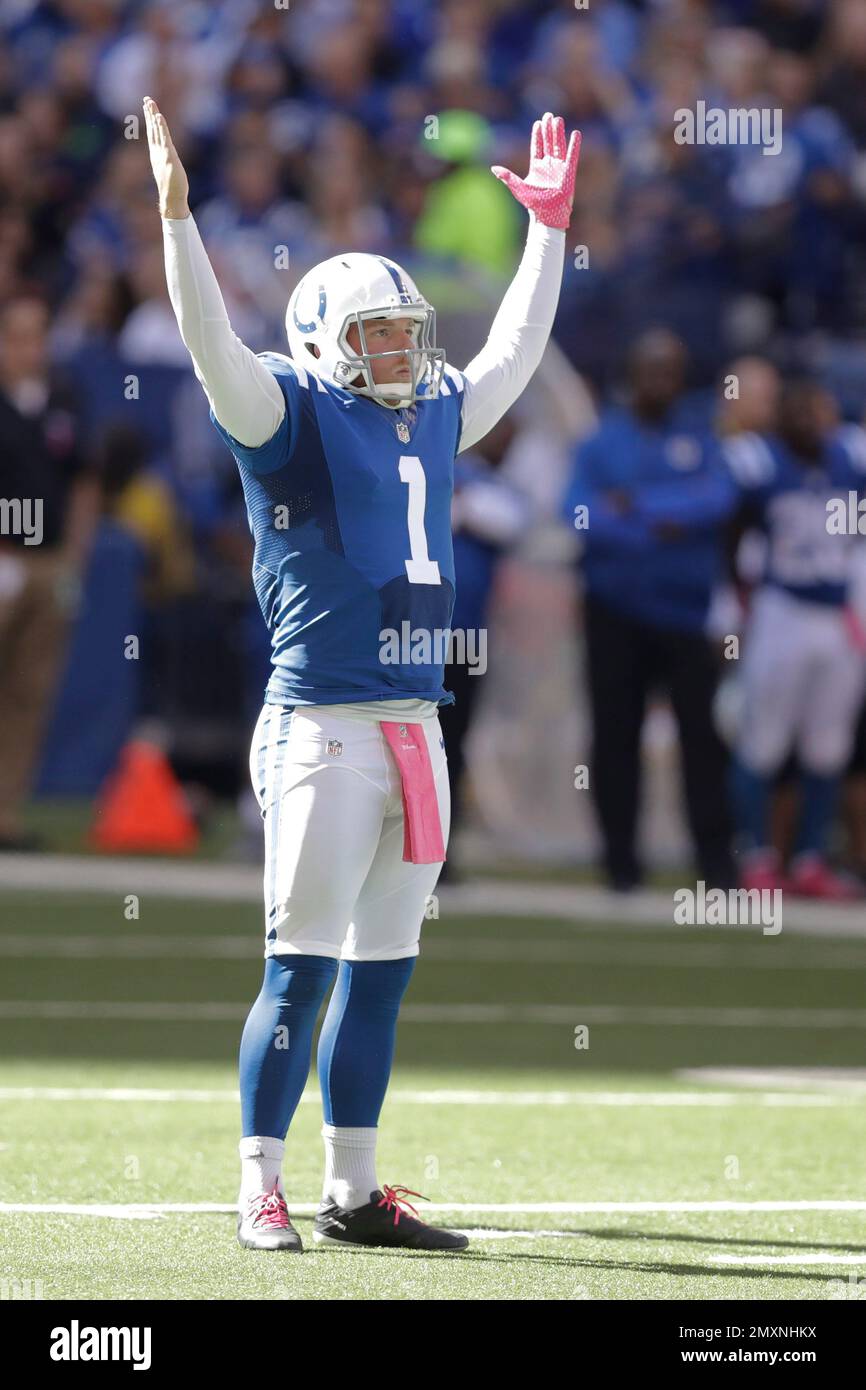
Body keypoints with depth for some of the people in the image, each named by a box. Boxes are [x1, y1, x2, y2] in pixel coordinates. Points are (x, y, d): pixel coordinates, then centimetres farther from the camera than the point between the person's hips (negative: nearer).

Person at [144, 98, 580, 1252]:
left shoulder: (433, 420, 16)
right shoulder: (293, 417, -3)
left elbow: (513, 353, 30)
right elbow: (214, 345, -17)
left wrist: (549, 225, 33)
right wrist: (176, 211, -26)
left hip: (415, 725, 7)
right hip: (323, 729, -7)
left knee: (381, 971, 9)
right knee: (303, 969, -7)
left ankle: (353, 1192, 15)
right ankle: (261, 1190, -2)